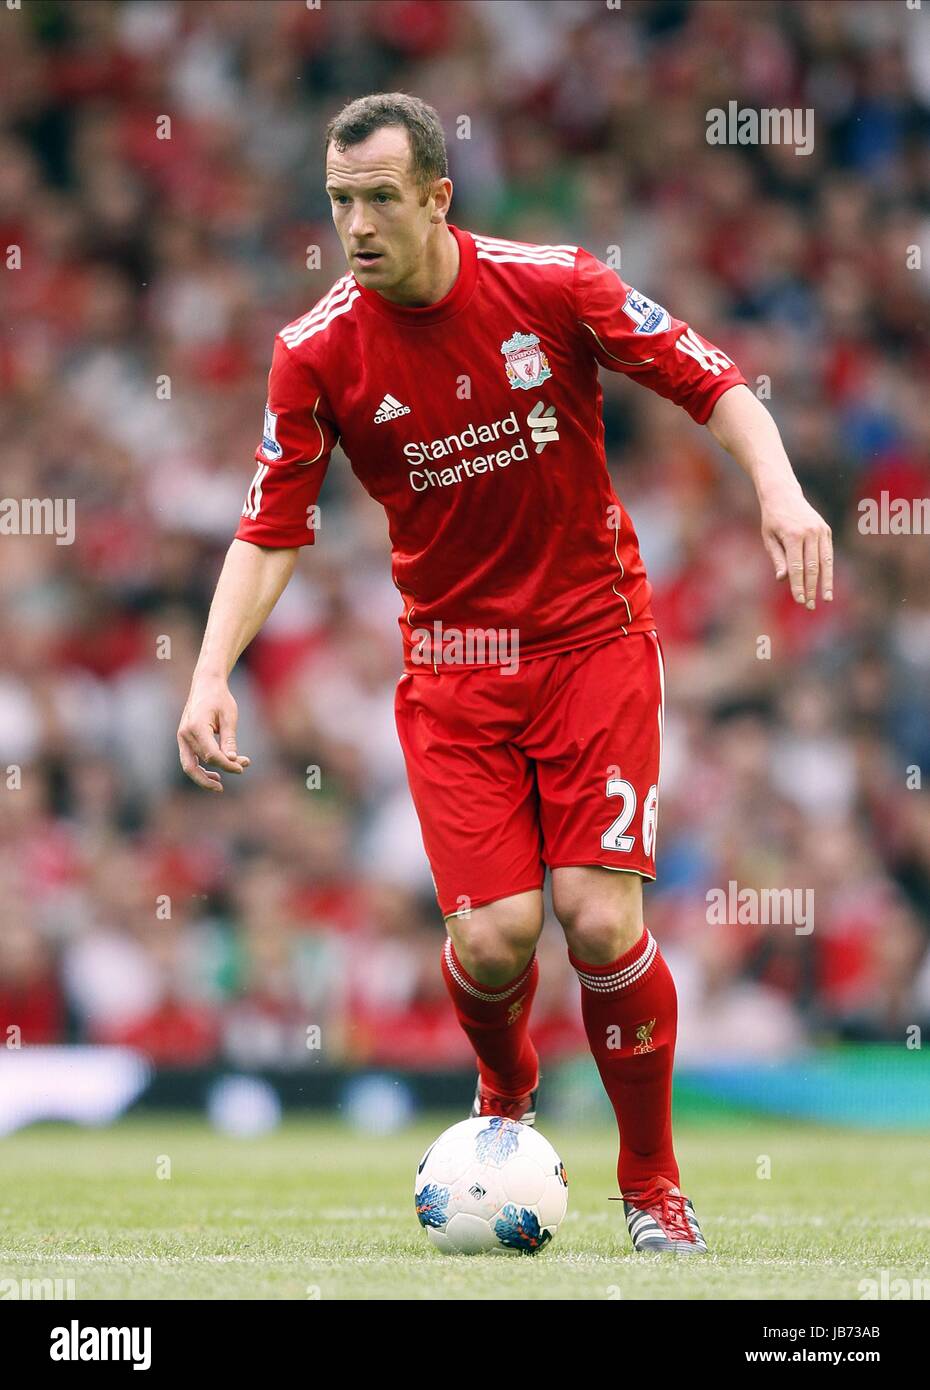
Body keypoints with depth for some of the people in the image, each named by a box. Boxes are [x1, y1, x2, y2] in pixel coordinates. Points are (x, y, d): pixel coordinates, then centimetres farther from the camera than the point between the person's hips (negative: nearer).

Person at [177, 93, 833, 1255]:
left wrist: (778, 488, -20)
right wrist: (210, 675, -17)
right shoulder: (317, 352, -8)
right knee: (493, 934, -13)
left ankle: (654, 1187, 8)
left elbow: (714, 383, -3)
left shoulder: (553, 286, -11)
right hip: (452, 665, 1)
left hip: (593, 641, -1)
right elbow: (270, 532, -4)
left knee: (600, 922, -13)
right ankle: (506, 1094, 24)